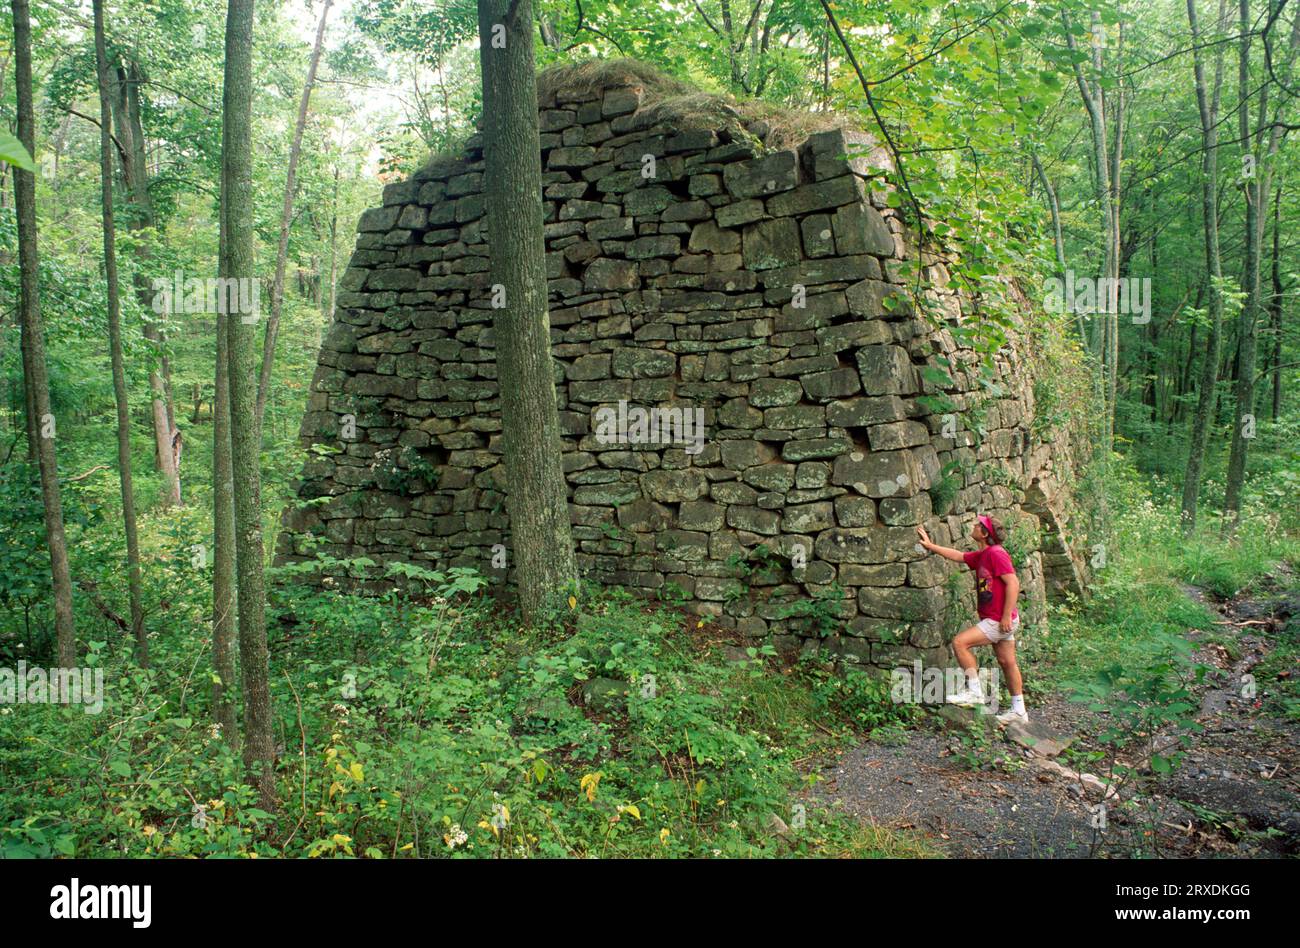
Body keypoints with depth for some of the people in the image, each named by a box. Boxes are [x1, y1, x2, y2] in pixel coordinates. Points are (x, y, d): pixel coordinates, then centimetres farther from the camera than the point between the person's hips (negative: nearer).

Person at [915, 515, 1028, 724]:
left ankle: (974, 691, -5)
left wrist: (1006, 616, -23)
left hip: (1000, 621, -9)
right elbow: (958, 556, 26)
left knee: (960, 642, -14)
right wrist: (930, 546, 27)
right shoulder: (982, 556, 11)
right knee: (1007, 662, 13)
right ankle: (1018, 711, 20)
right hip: (995, 620, 9)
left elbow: (1013, 583, -23)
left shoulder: (996, 554, -17)